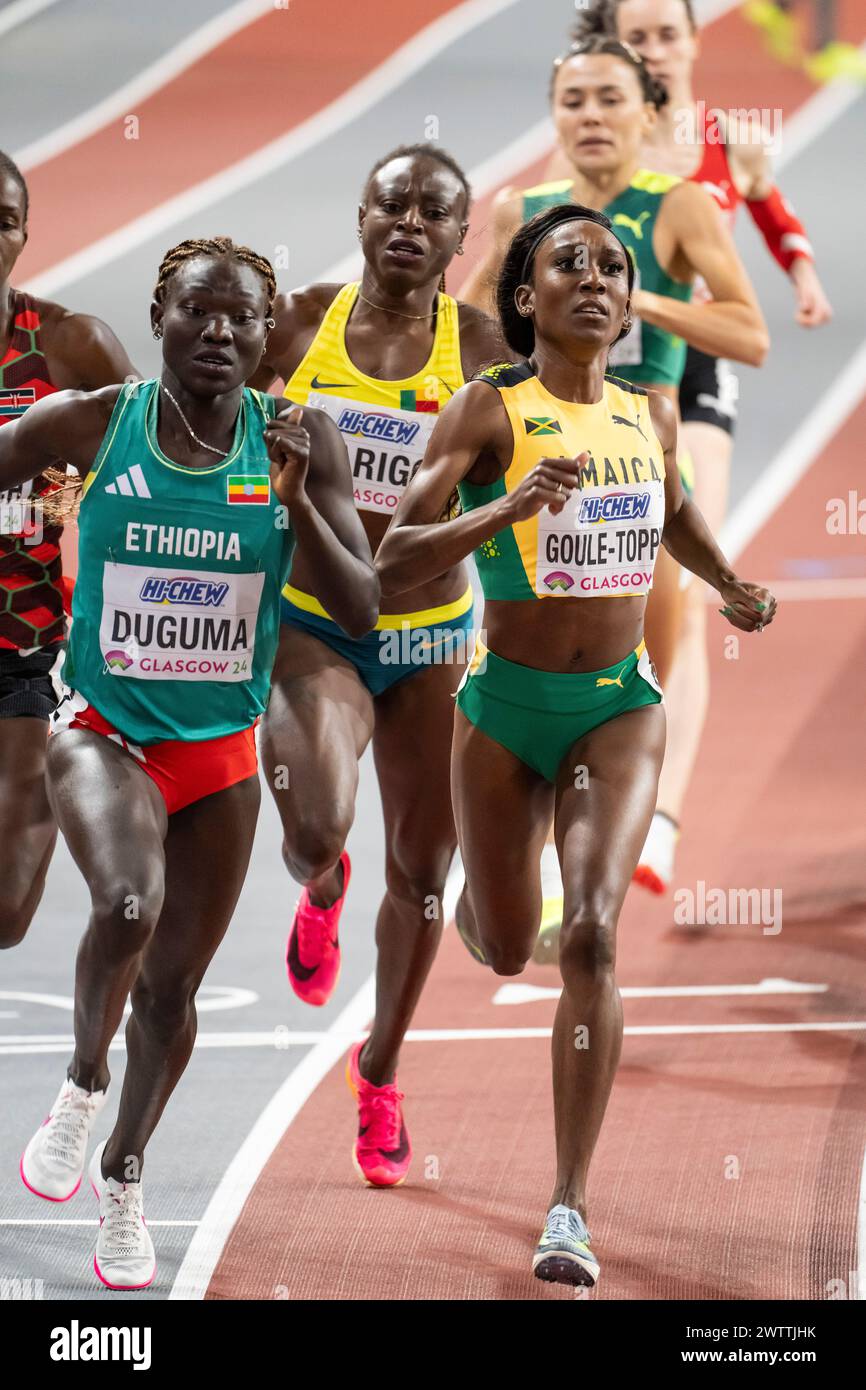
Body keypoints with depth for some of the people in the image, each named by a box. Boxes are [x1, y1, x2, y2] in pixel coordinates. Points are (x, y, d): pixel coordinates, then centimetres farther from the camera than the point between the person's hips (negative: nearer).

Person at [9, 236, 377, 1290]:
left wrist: (296, 502, -21)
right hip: (104, 732, -2)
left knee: (172, 984, 10)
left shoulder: (297, 443, -6)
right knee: (127, 905, -31)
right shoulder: (91, 424, -9)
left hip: (221, 751, 3)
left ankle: (122, 1175, 34)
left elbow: (361, 609, -8)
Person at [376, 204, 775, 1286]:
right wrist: (508, 507, -31)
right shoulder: (490, 411, -11)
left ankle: (570, 1205, -14)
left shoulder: (651, 415, 3)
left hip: (620, 706, 1)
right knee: (505, 948, 13)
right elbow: (394, 562, -19)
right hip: (507, 704, -1)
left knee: (591, 934, -17)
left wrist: (731, 588, 17)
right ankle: (479, 886, 56)